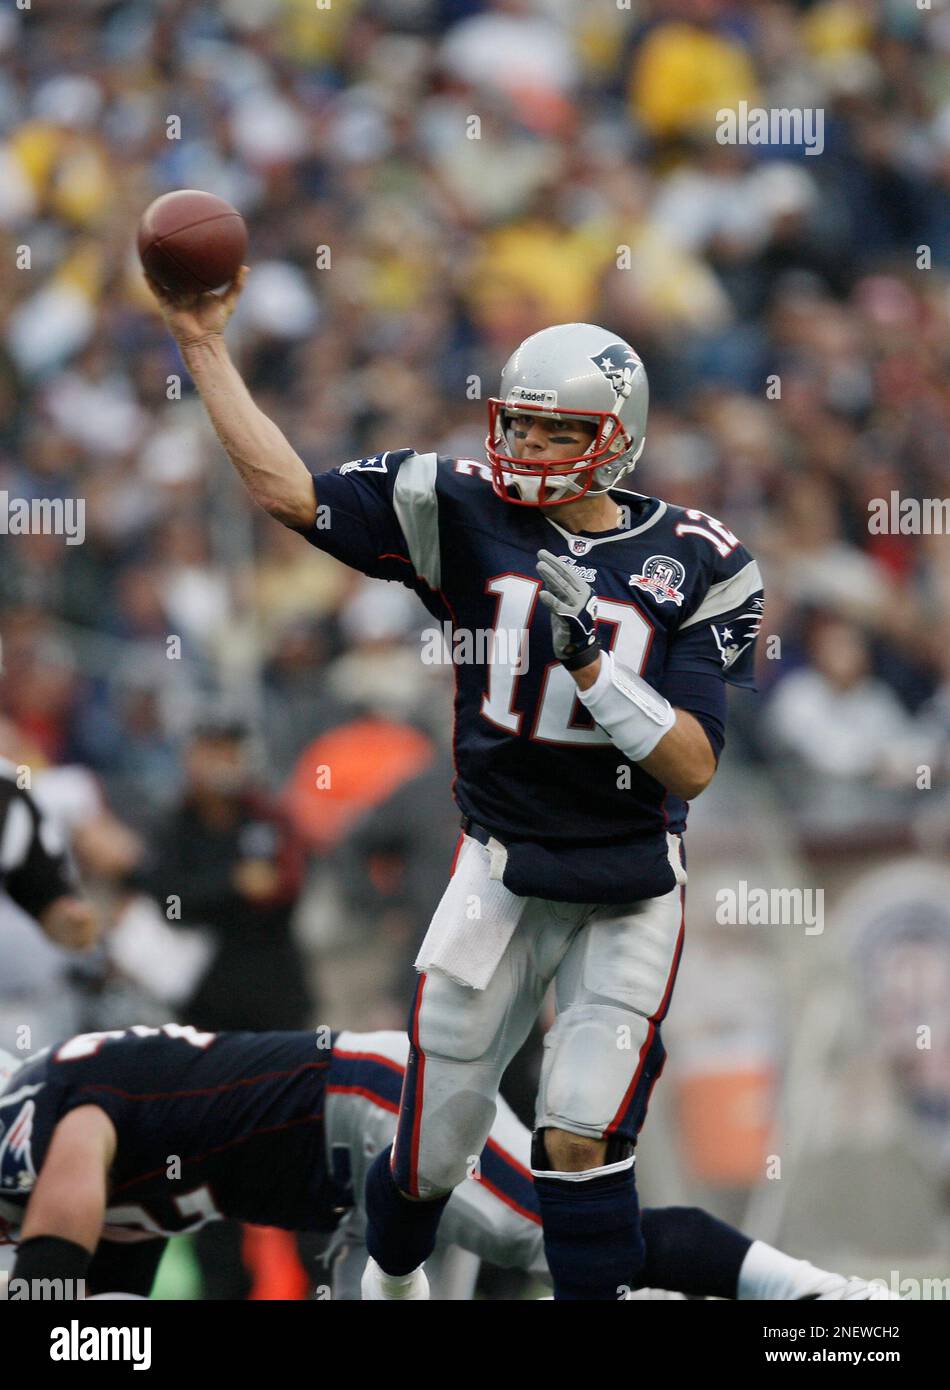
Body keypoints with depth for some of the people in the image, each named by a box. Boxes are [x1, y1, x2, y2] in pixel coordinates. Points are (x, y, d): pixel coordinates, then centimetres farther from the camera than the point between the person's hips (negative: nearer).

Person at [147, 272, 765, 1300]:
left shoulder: (694, 566, -7)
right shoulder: (470, 516, -4)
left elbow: (691, 767, -12)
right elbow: (289, 492, -7)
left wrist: (592, 660, -24)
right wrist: (204, 347, -9)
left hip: (628, 896, -1)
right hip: (498, 877, 2)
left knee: (582, 1140, -14)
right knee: (431, 1152, 8)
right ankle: (389, 1275, 40)